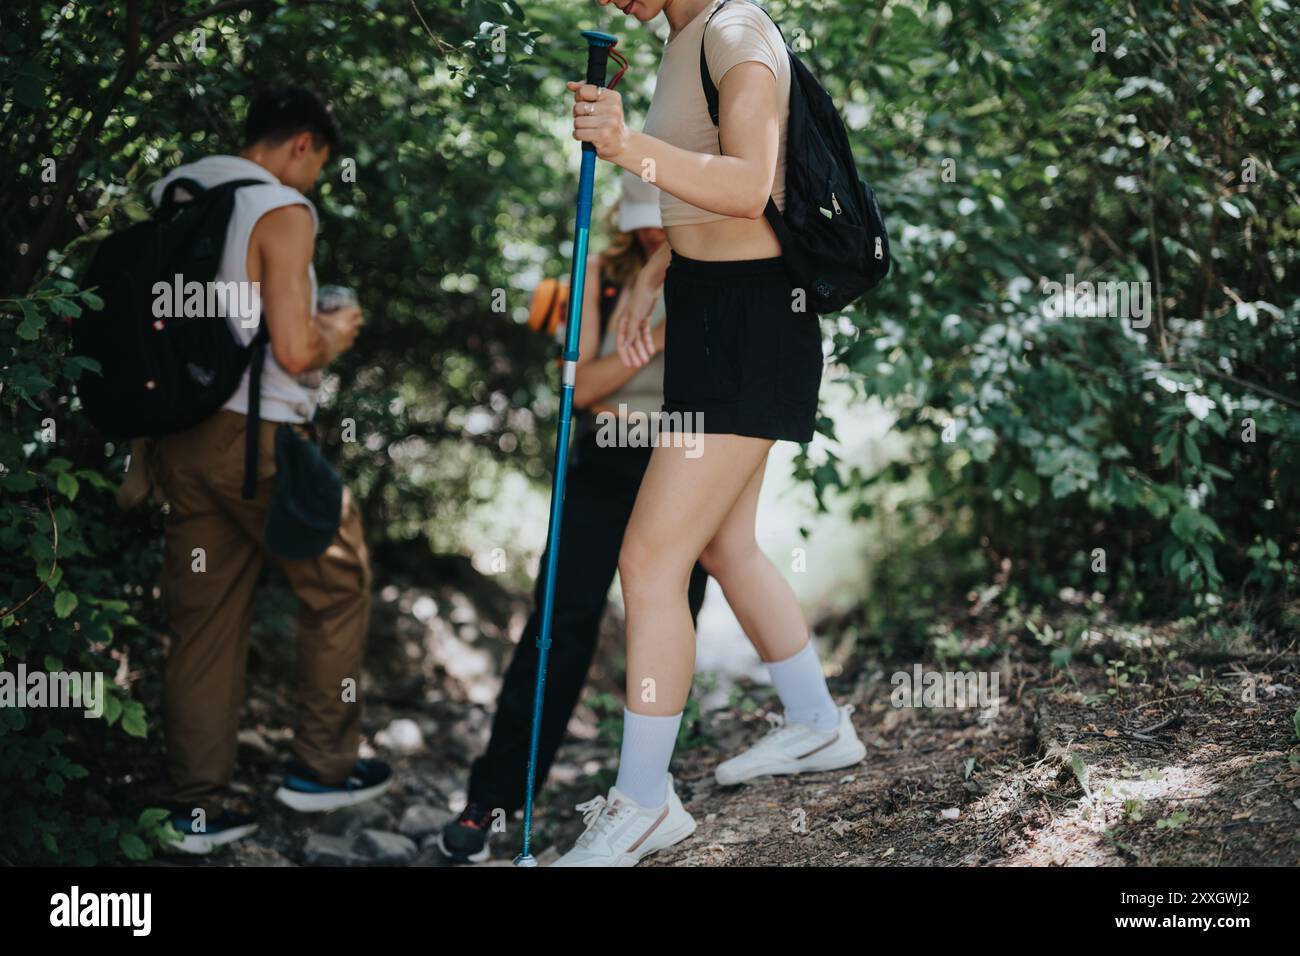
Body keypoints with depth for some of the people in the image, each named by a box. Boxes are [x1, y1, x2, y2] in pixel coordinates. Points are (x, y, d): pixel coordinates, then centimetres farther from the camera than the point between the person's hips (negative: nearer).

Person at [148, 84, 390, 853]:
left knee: (205, 616, 10)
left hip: (181, 435, 7)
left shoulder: (174, 195, 13)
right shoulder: (282, 212, -11)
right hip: (258, 436, -7)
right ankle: (322, 766, 18)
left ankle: (197, 806, 12)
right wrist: (333, 334, 3)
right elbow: (294, 351, -17)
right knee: (338, 585, 12)